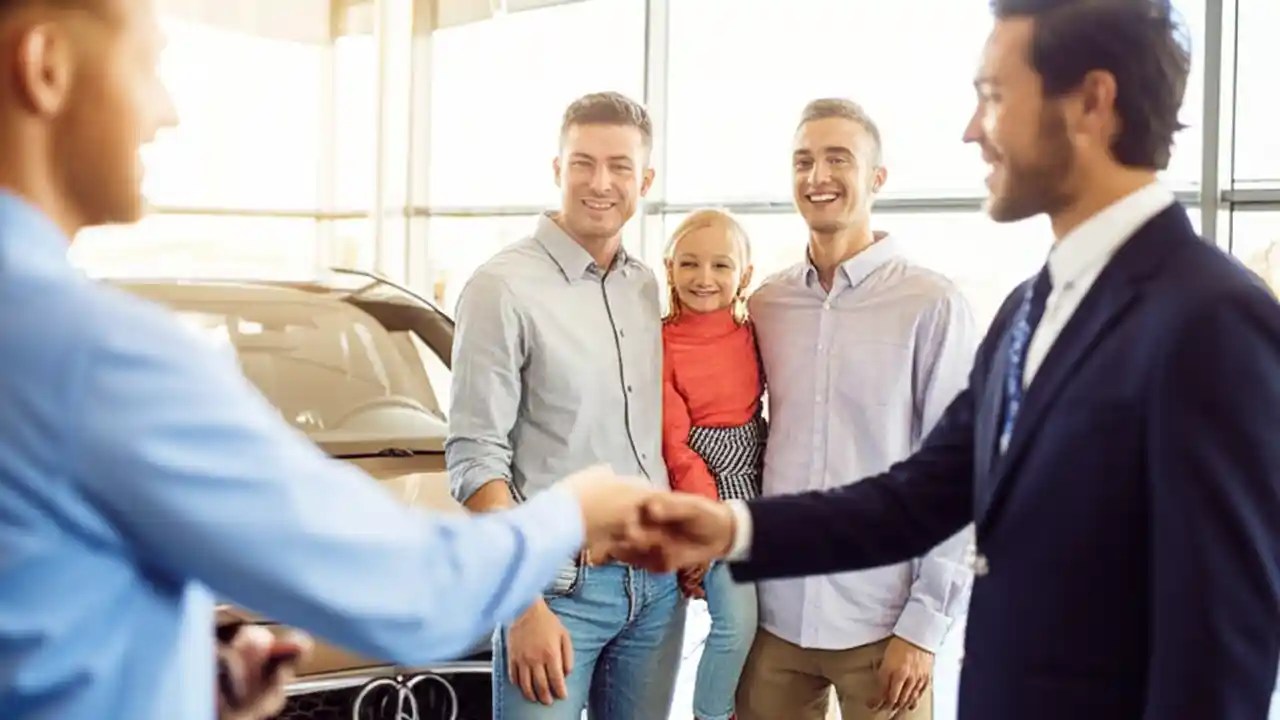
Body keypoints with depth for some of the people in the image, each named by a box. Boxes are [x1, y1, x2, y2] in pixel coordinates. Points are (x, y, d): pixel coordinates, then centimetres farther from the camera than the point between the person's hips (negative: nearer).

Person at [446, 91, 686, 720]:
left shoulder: (647, 286, 9)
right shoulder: (505, 287, -9)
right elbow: (476, 459, -13)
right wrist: (524, 608, -17)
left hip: (658, 580, 6)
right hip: (562, 584, -6)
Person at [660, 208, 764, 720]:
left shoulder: (752, 336, 4)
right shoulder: (662, 346, -10)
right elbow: (675, 445, -11)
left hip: (755, 495, 5)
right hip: (702, 495, -5)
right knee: (738, 621, -13)